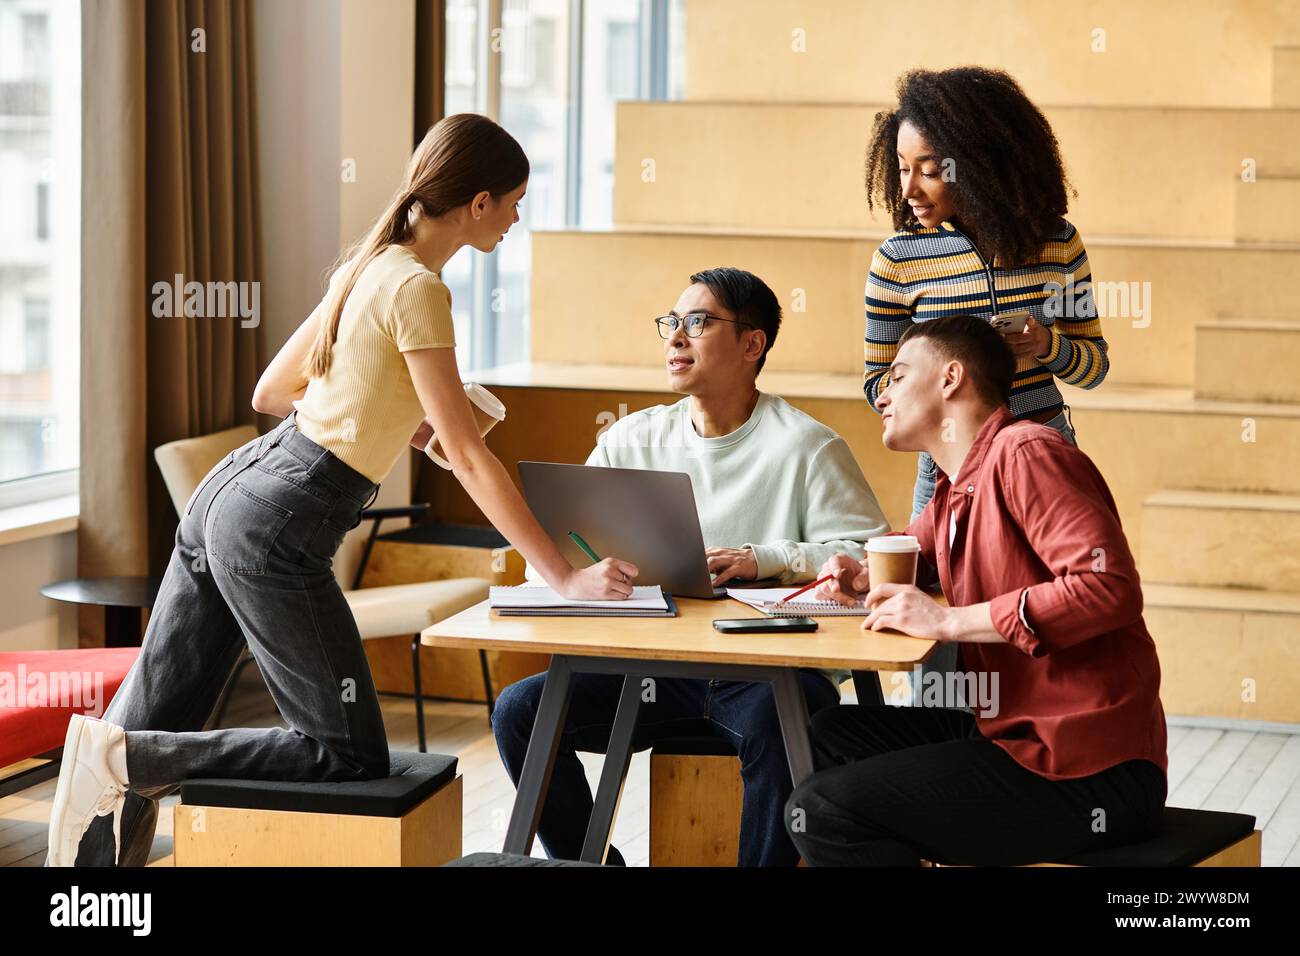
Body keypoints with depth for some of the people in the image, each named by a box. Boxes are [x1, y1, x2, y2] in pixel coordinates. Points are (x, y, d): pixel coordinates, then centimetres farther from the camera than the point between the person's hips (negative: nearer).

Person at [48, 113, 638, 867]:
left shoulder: (369, 267, 14)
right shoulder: (417, 289, -13)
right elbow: (468, 458, -16)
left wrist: (384, 419, 26)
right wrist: (567, 578, -15)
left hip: (227, 490, 10)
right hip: (276, 529, -10)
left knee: (149, 733, 10)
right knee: (352, 757, -2)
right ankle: (121, 760, -8)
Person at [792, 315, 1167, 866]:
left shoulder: (1026, 454, -13)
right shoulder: (955, 489, 15)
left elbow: (1110, 587, -25)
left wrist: (950, 621, -21)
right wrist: (862, 578, 12)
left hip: (1088, 772, -9)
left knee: (821, 812, -16)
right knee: (831, 736, 18)